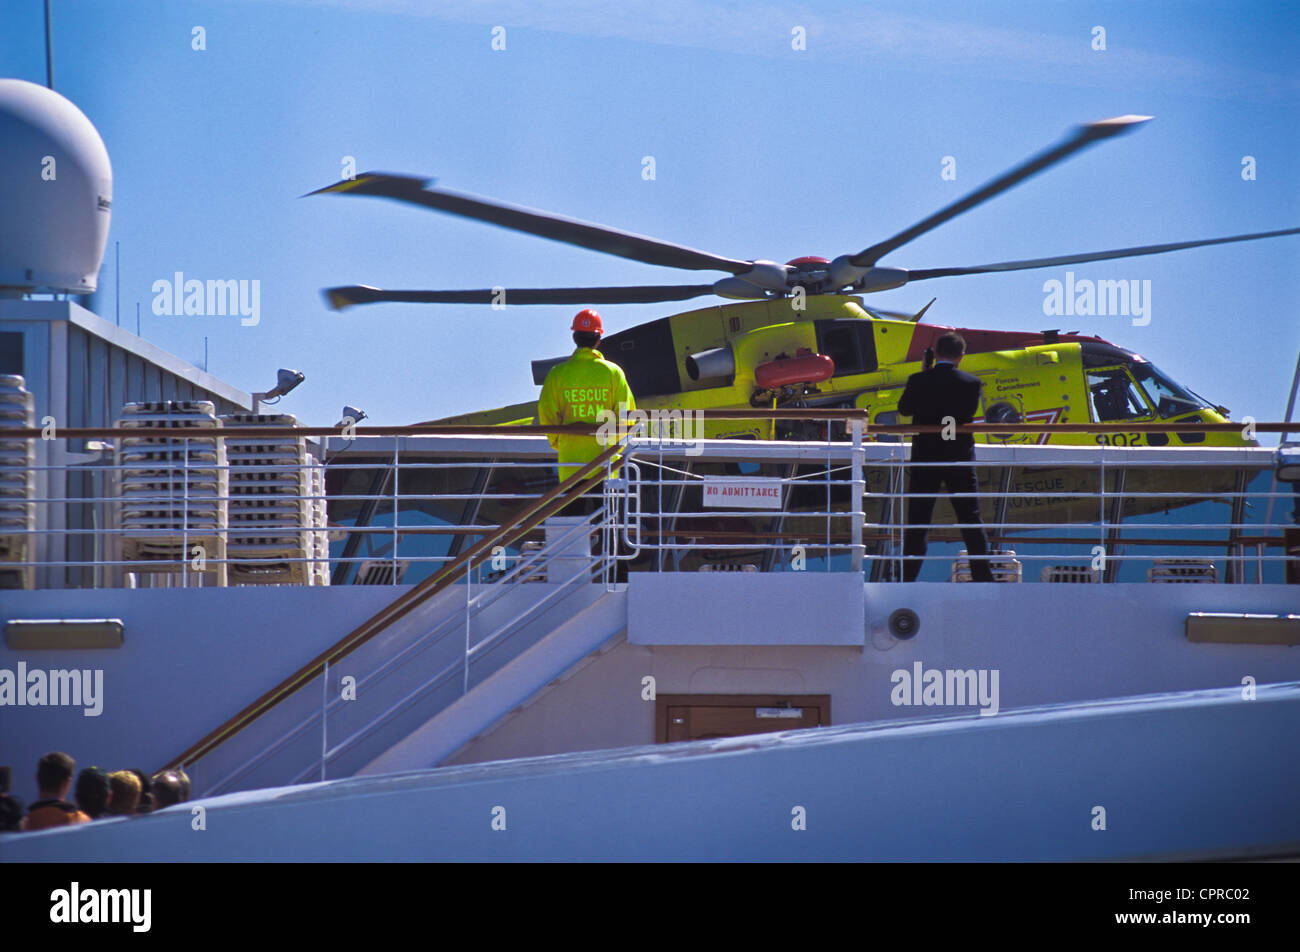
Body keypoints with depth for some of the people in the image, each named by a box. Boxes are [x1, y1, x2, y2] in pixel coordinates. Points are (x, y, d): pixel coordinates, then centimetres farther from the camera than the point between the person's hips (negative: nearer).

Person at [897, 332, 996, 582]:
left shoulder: (919, 381, -8)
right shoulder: (971, 383, -7)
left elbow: (904, 408, 5)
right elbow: (969, 413, 3)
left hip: (924, 459, 0)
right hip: (960, 458, 0)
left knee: (917, 523, 6)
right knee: (971, 519, 6)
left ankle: (908, 577, 4)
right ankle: (982, 575, 4)